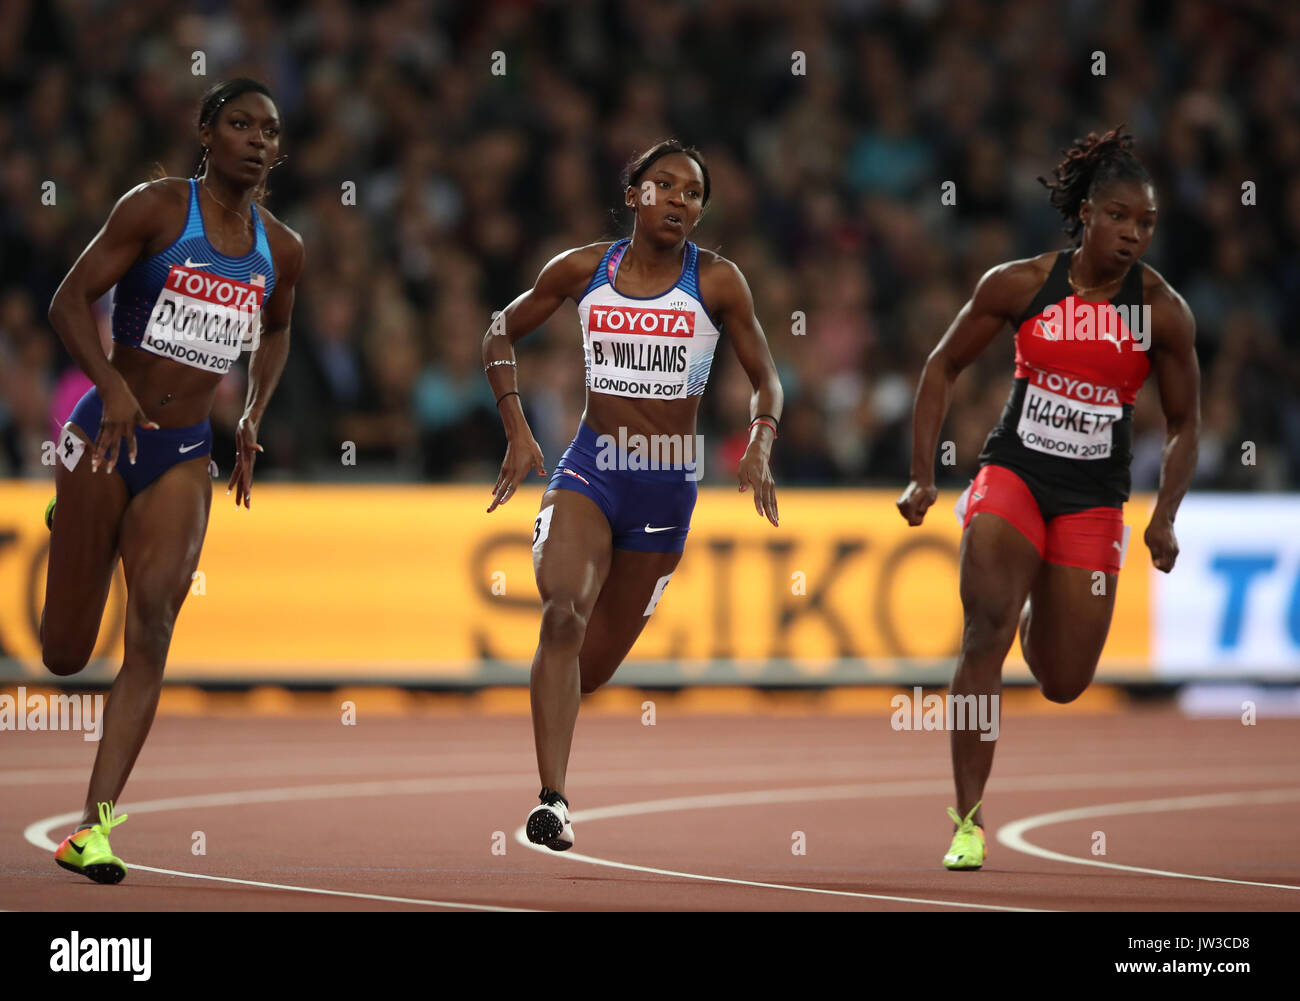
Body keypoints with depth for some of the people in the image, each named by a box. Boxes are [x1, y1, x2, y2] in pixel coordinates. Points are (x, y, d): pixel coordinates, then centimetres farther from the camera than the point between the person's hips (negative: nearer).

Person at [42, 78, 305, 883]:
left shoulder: (282, 251, 7)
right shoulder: (157, 209, -9)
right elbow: (71, 301, -12)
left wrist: (254, 419, 12)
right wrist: (112, 386, -27)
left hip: (184, 455, 3)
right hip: (109, 435, -3)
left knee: (151, 633, -16)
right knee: (64, 653, 4)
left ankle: (93, 829, -18)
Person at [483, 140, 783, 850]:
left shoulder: (716, 282, -2)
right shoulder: (582, 270, 1)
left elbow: (765, 379, 5)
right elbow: (501, 333, 13)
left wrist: (759, 445, -15)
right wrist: (516, 431, 2)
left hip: (669, 480, 1)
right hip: (589, 469, -1)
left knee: (592, 667, 9)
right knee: (563, 615, -26)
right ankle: (552, 803, -30)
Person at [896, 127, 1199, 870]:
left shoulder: (1163, 312, -5)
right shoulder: (1020, 285, -7)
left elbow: (1185, 426, 4)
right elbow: (944, 368, 4)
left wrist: (1165, 518, -8)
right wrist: (922, 476, -2)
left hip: (1094, 500, 1)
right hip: (1014, 473, -1)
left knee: (1065, 684, 6)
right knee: (986, 629, -24)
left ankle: (1042, 615, 45)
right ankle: (971, 819, -20)